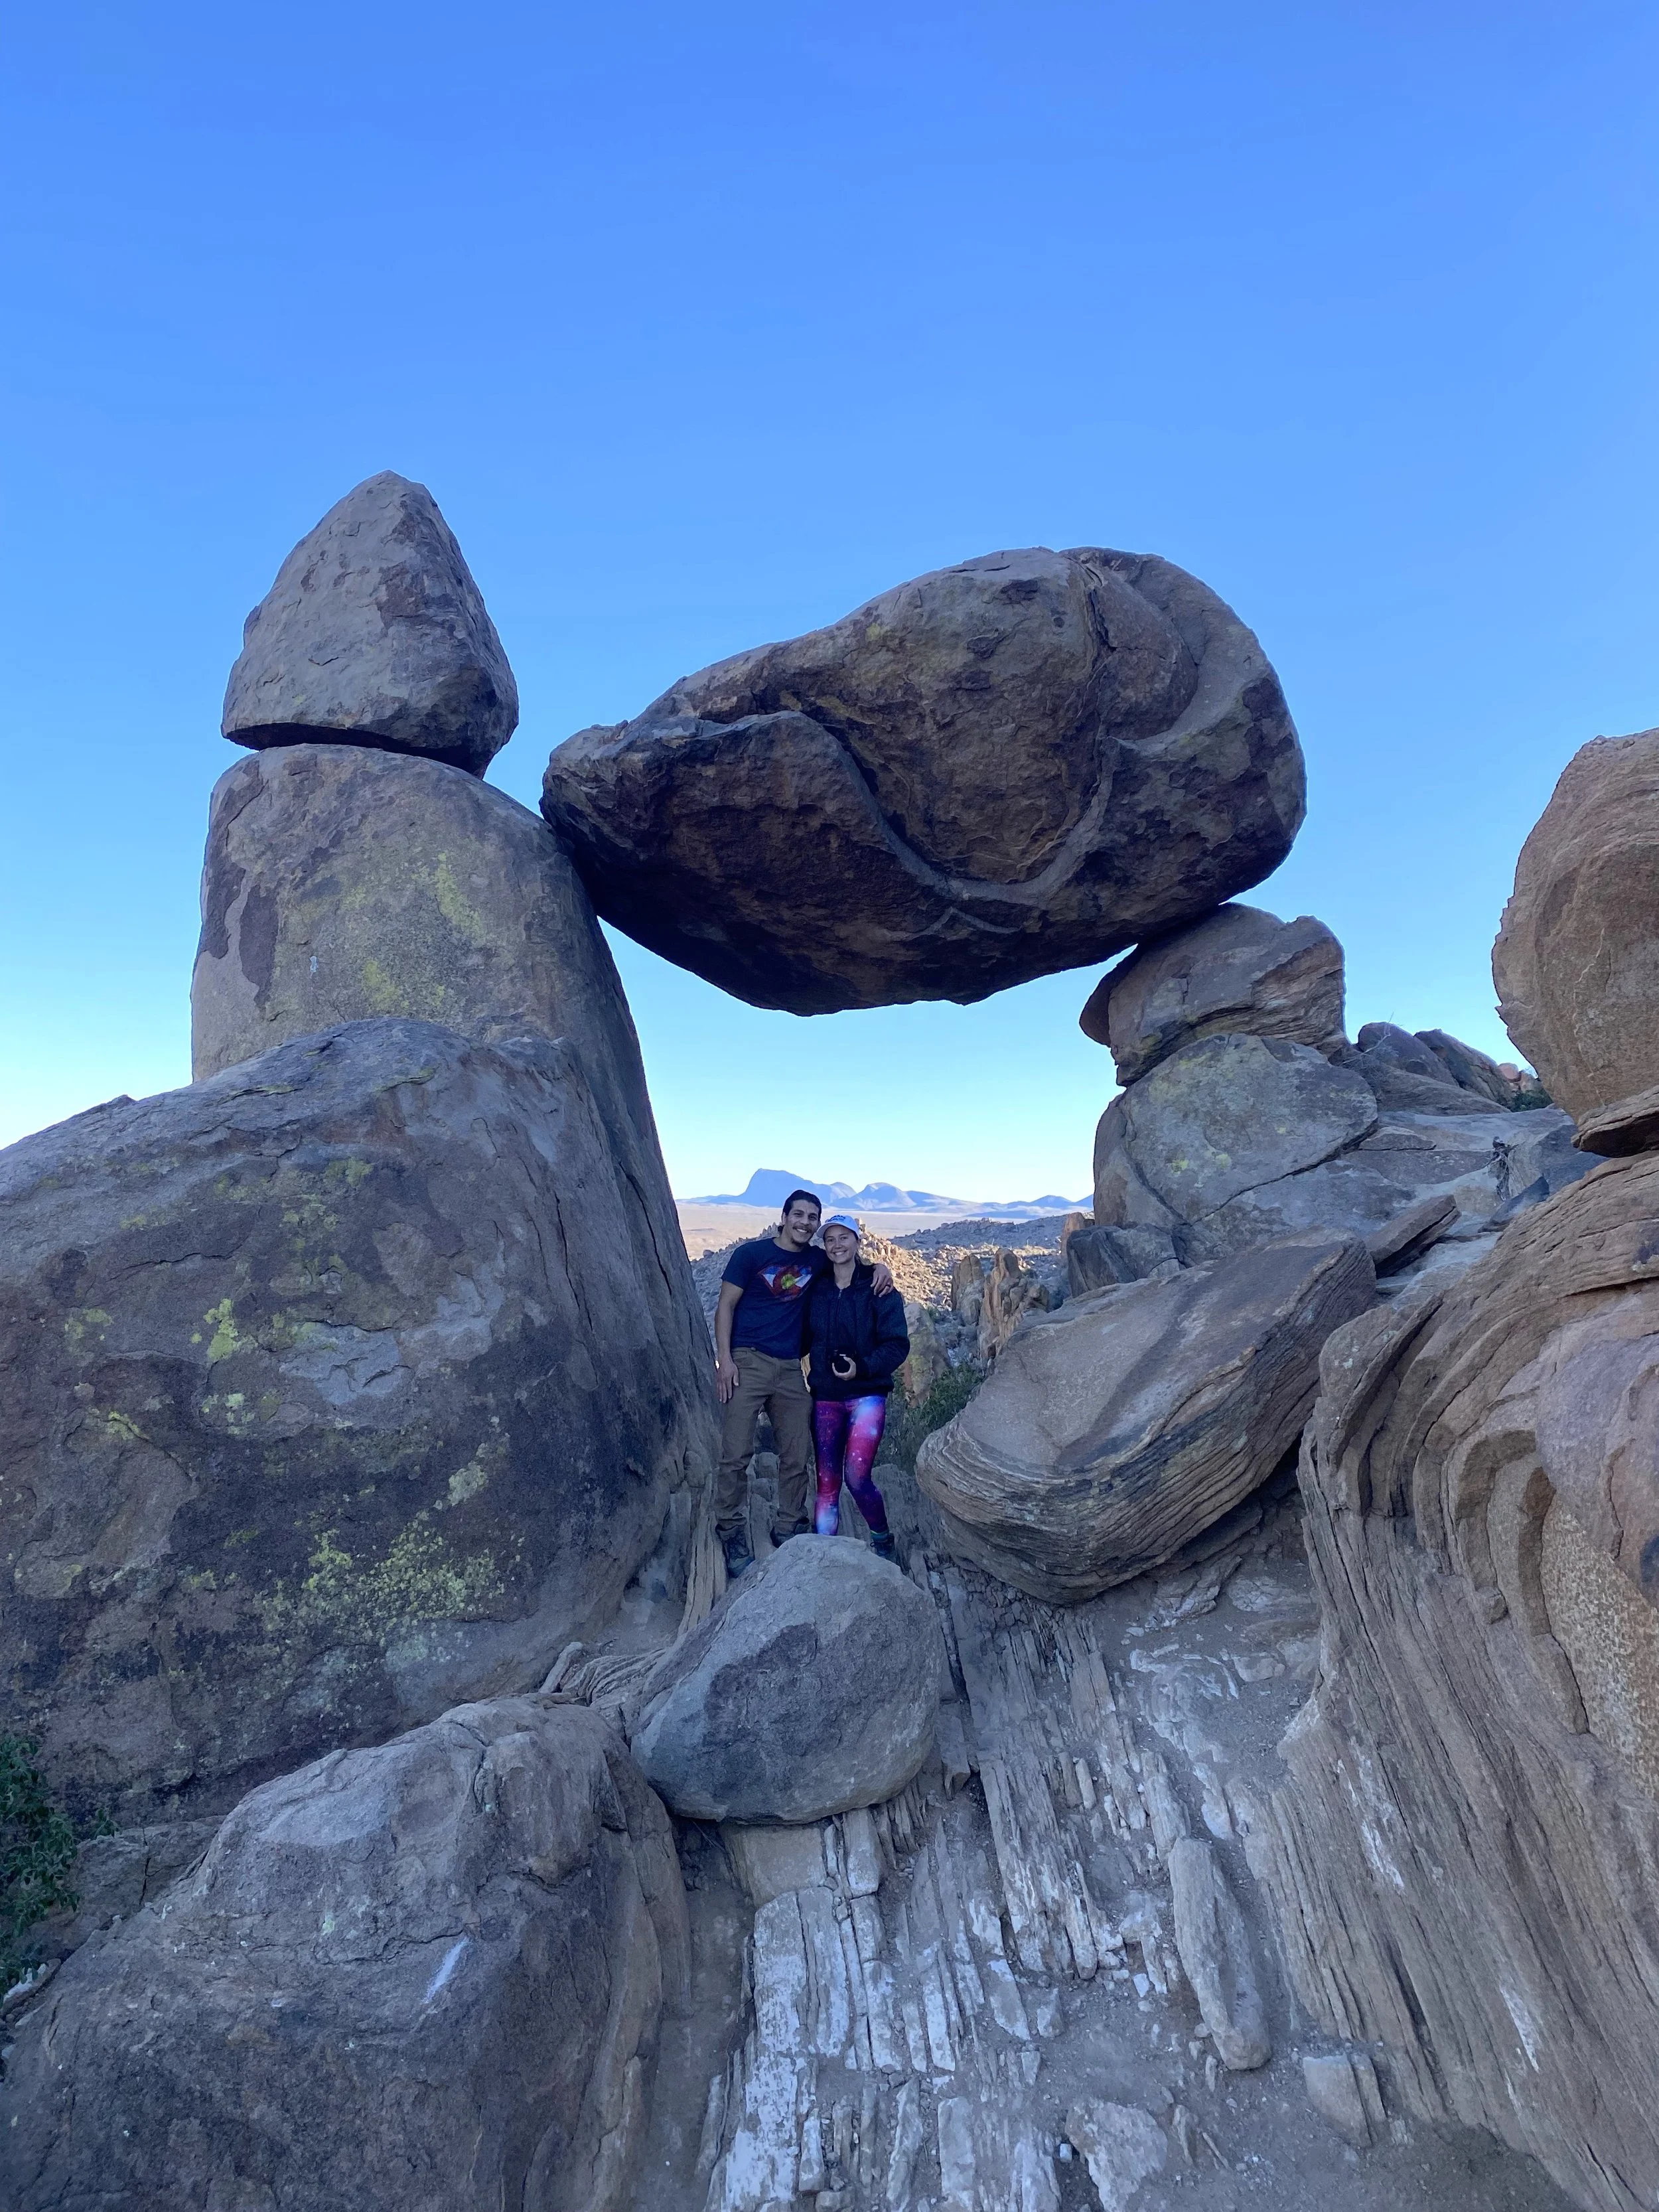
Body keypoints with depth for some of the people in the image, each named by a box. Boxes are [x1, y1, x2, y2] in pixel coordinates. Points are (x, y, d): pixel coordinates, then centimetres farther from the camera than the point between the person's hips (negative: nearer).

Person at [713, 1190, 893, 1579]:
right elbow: (726, 1306, -2)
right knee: (736, 1455, -5)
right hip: (746, 1363, -4)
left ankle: (788, 1527, 25)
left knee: (797, 1456, 8)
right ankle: (732, 1536, 10)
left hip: (790, 1370, 4)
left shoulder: (818, 1260, 8)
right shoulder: (751, 1253, -3)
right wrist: (724, 1358, -11)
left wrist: (880, 1268, 1)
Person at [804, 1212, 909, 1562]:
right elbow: (805, 1338, 16)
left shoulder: (879, 1290, -5)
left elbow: (898, 1345, -8)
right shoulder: (816, 1291, 6)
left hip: (867, 1394, -4)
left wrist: (862, 1368, -20)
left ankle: (883, 1540, 16)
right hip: (825, 1397, 4)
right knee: (827, 1482, 5)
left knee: (857, 1476, -10)